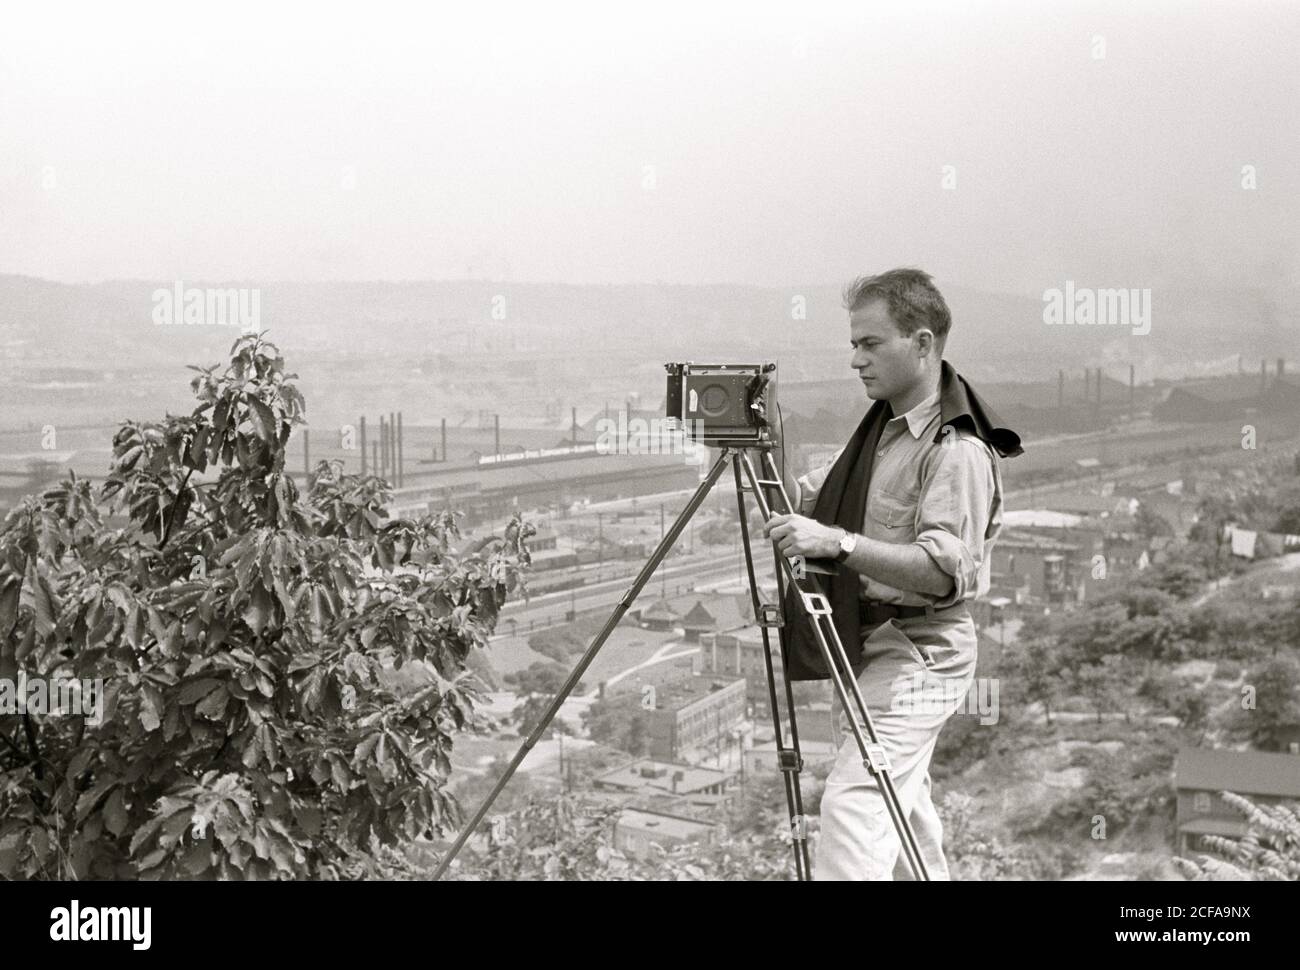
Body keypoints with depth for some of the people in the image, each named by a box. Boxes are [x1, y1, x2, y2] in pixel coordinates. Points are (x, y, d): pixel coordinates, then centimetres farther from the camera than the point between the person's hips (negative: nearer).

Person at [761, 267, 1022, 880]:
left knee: (853, 805, -19)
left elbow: (947, 569, -28)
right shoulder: (884, 426, 11)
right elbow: (816, 492, 21)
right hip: (873, 644, 10)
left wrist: (838, 543, -36)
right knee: (898, 811, 17)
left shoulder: (958, 450, -18)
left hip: (919, 654, -10)